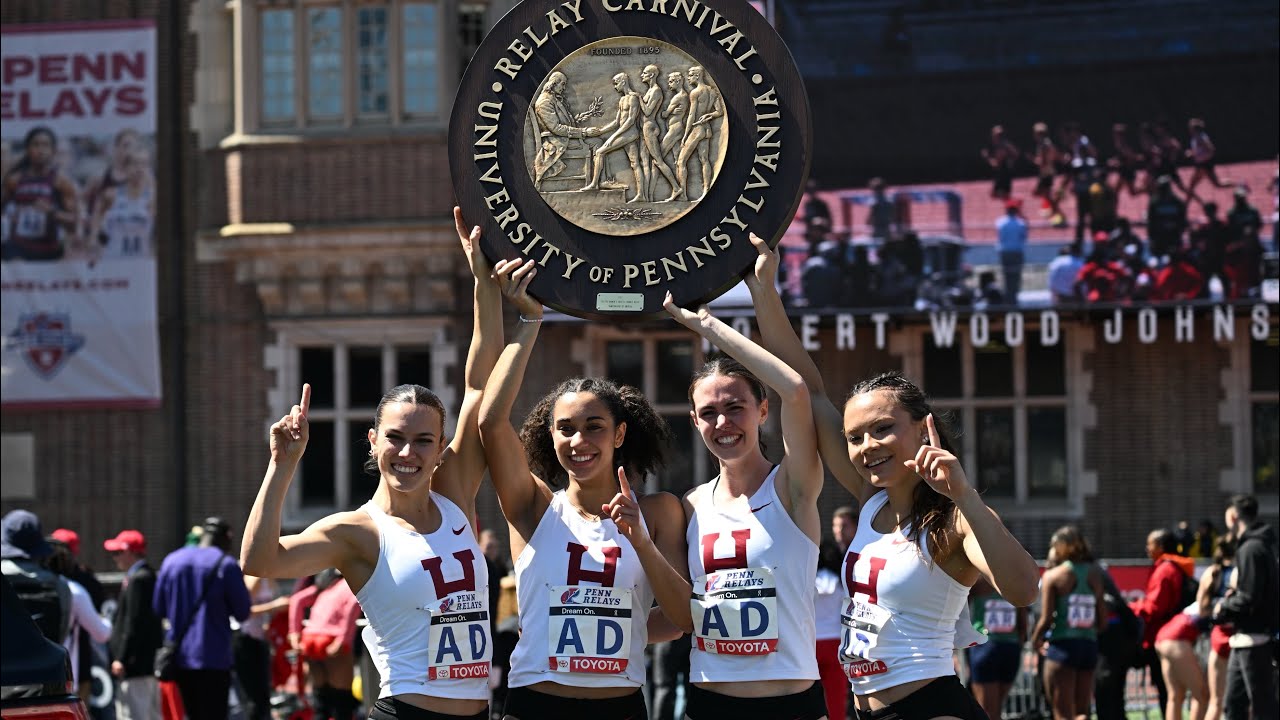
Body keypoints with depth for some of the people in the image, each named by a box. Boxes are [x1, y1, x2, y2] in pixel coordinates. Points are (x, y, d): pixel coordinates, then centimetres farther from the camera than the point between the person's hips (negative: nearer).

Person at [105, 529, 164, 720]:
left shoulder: (138, 580, -15)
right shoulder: (149, 576, 16)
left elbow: (134, 623, -20)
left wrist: (122, 659, -19)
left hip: (136, 662, -11)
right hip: (150, 661, 11)